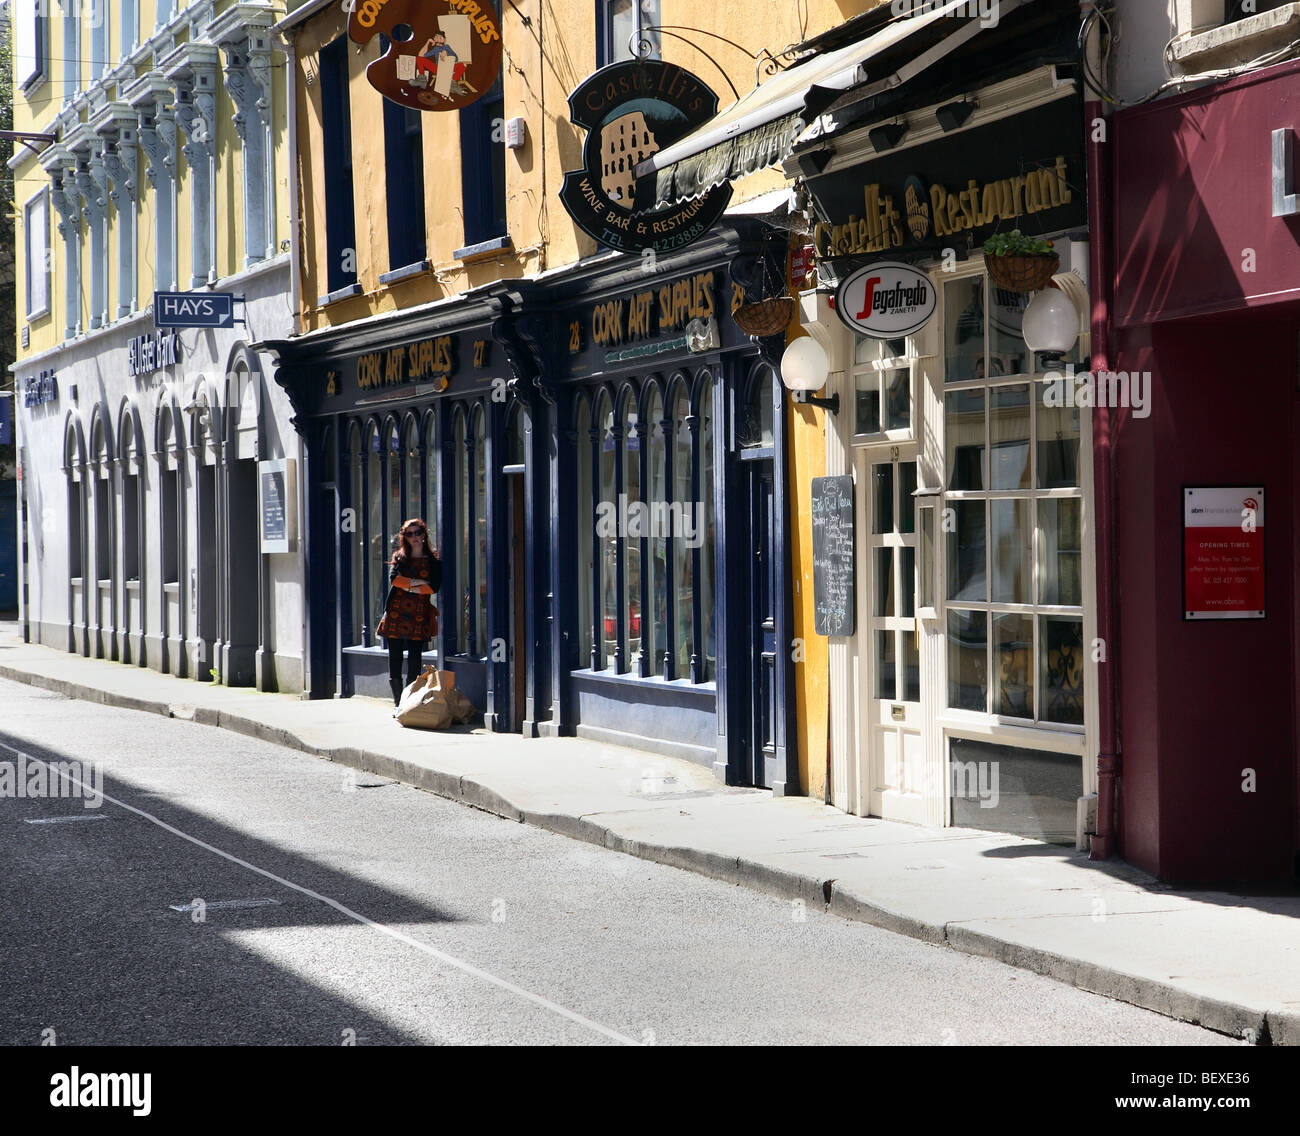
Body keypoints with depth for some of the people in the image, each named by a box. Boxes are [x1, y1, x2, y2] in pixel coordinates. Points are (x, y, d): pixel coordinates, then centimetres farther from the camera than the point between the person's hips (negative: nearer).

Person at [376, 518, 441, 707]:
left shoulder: (434, 561, 9)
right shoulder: (399, 558, 14)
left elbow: (434, 587, -5)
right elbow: (393, 578, -4)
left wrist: (411, 588, -8)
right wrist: (417, 582, -8)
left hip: (419, 615, -2)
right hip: (396, 613, 2)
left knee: (414, 660, -7)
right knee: (395, 657, -2)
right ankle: (398, 703, 3)